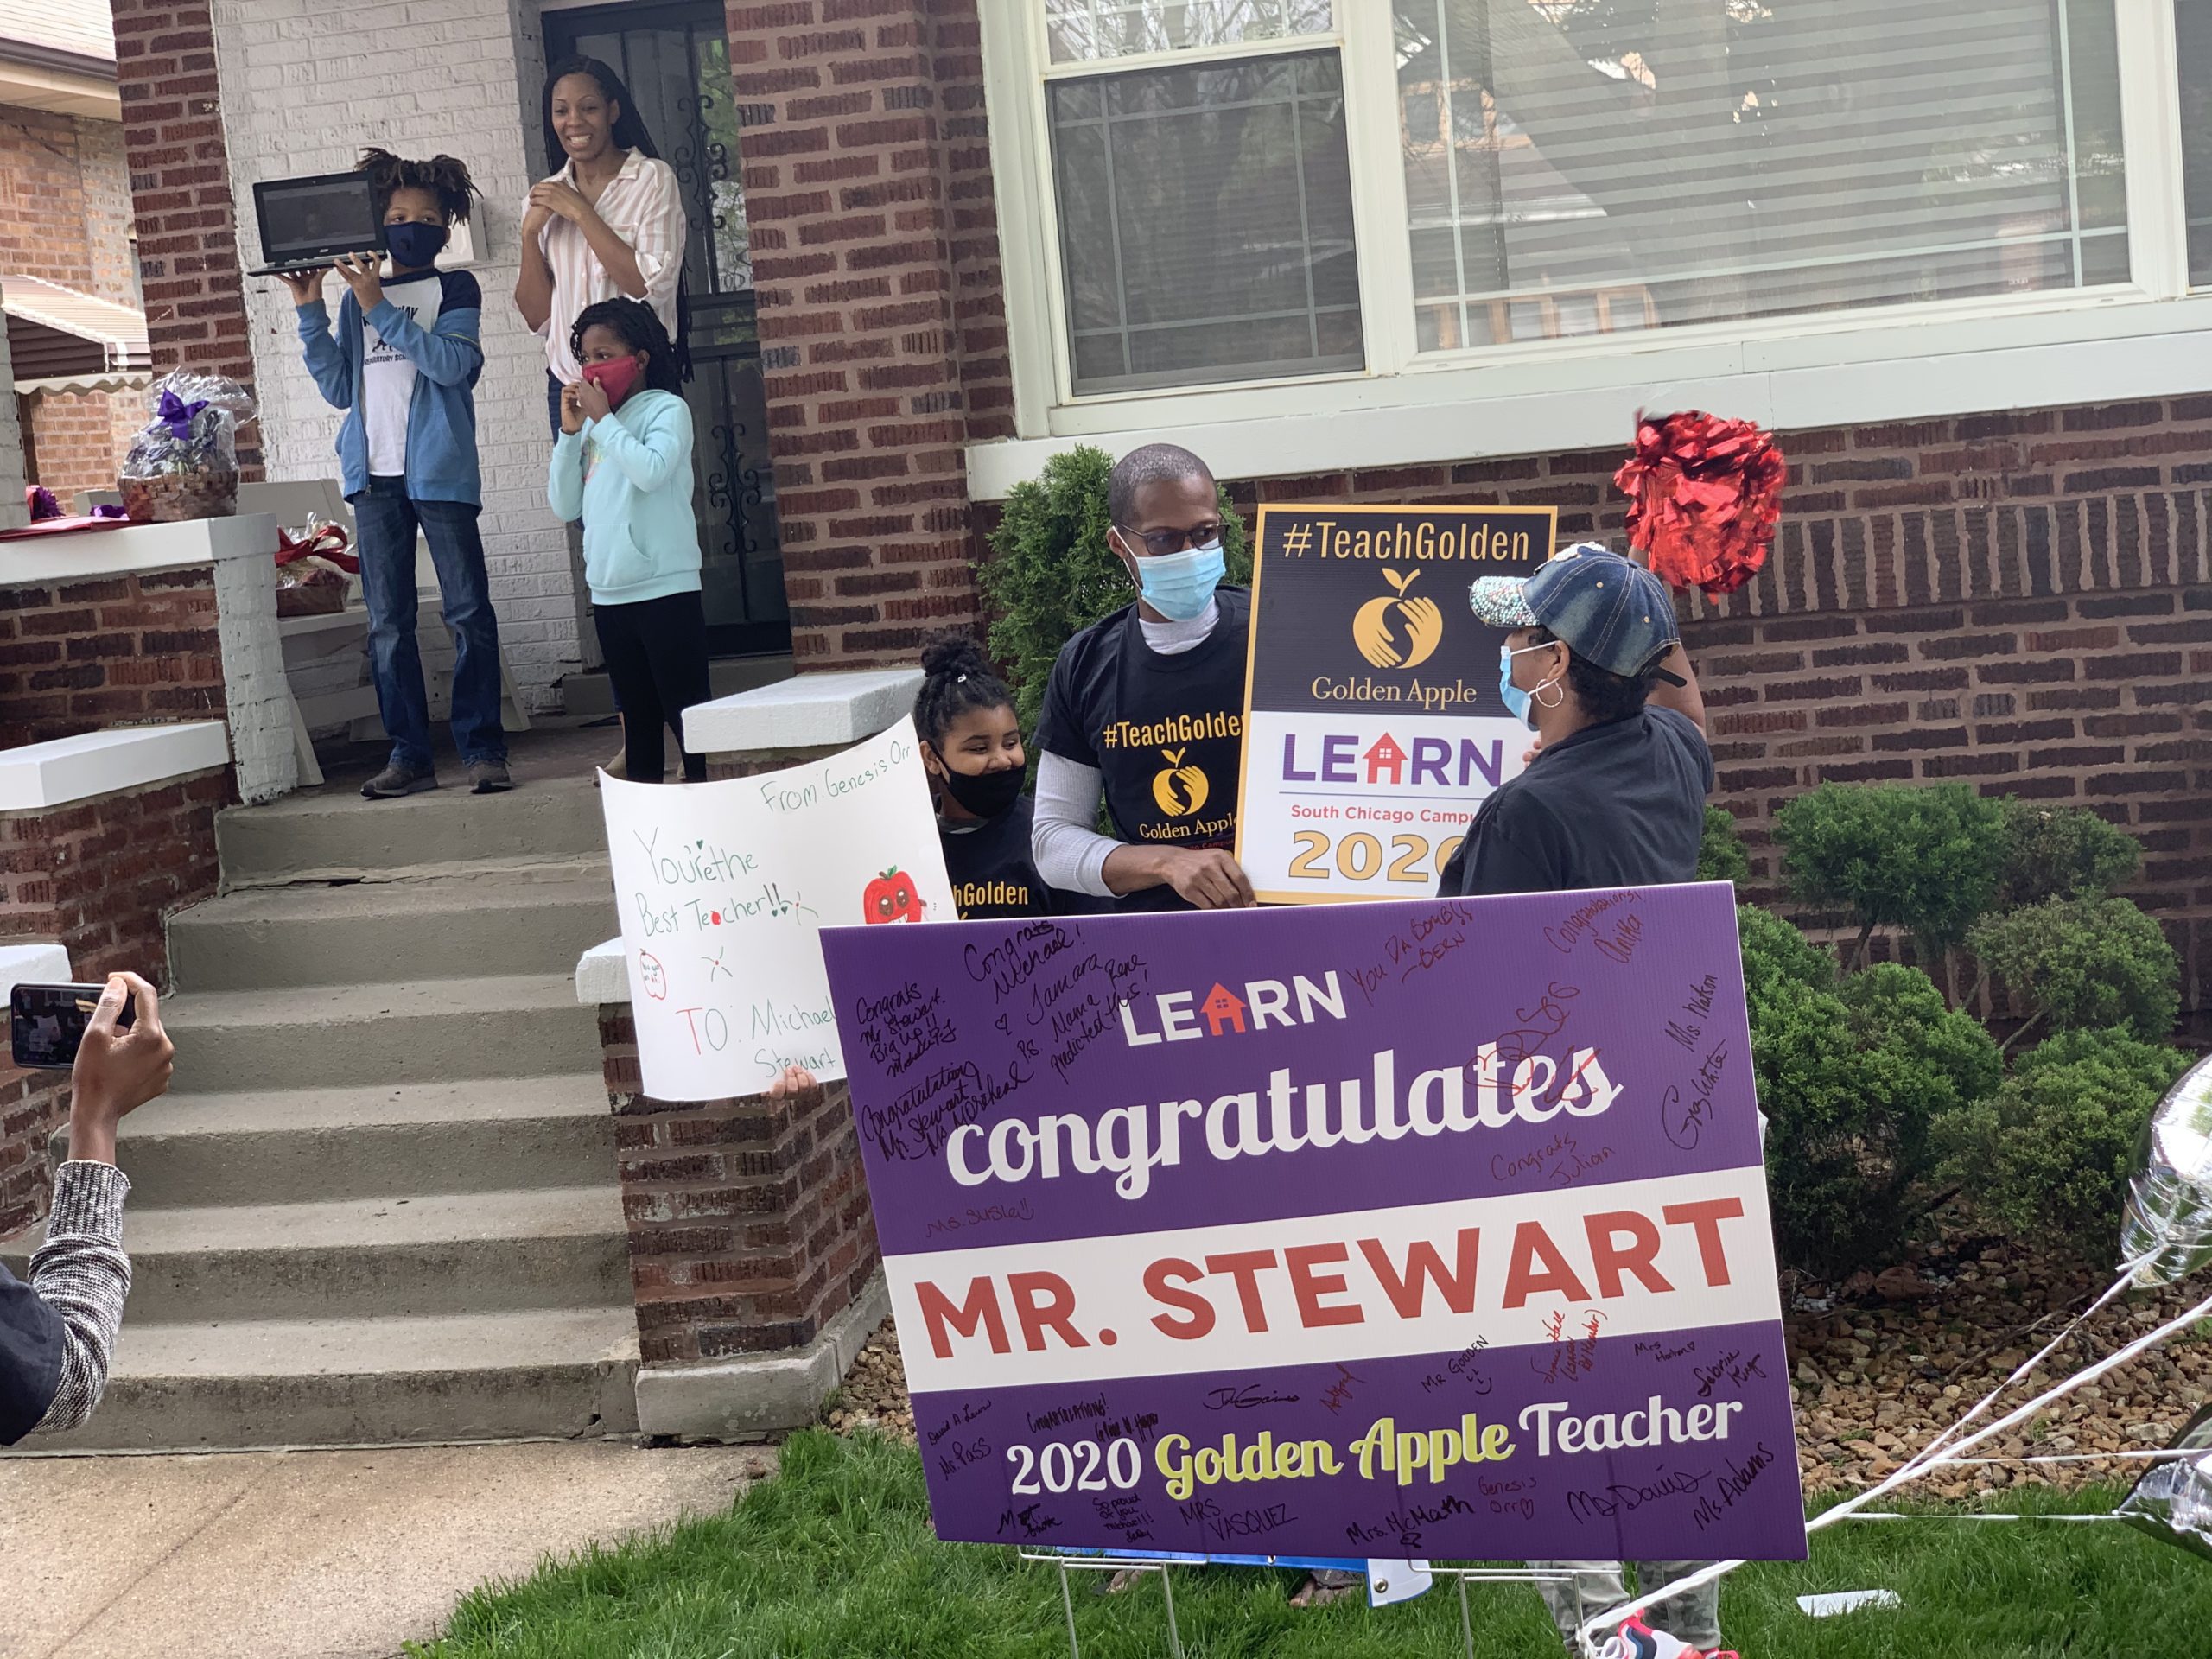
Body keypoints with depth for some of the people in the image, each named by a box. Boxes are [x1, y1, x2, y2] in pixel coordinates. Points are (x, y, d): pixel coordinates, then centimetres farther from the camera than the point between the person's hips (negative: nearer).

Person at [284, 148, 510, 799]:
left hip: (439, 470, -4)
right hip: (374, 474, 4)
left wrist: (380, 308, -15)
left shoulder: (454, 289, 5)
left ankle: (483, 749, 1)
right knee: (388, 623, 4)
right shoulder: (357, 298, 16)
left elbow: (455, 363, -13)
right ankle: (409, 754, 8)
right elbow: (339, 389, 11)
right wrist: (309, 312, 3)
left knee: (468, 613, -4)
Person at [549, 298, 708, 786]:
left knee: (685, 709, -6)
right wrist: (569, 433, 1)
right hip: (609, 594, 6)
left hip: (665, 589, -6)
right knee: (637, 713, 12)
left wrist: (604, 418, -11)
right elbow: (565, 505, 10)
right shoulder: (592, 426, 13)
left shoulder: (667, 410, -3)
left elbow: (651, 471, -22)